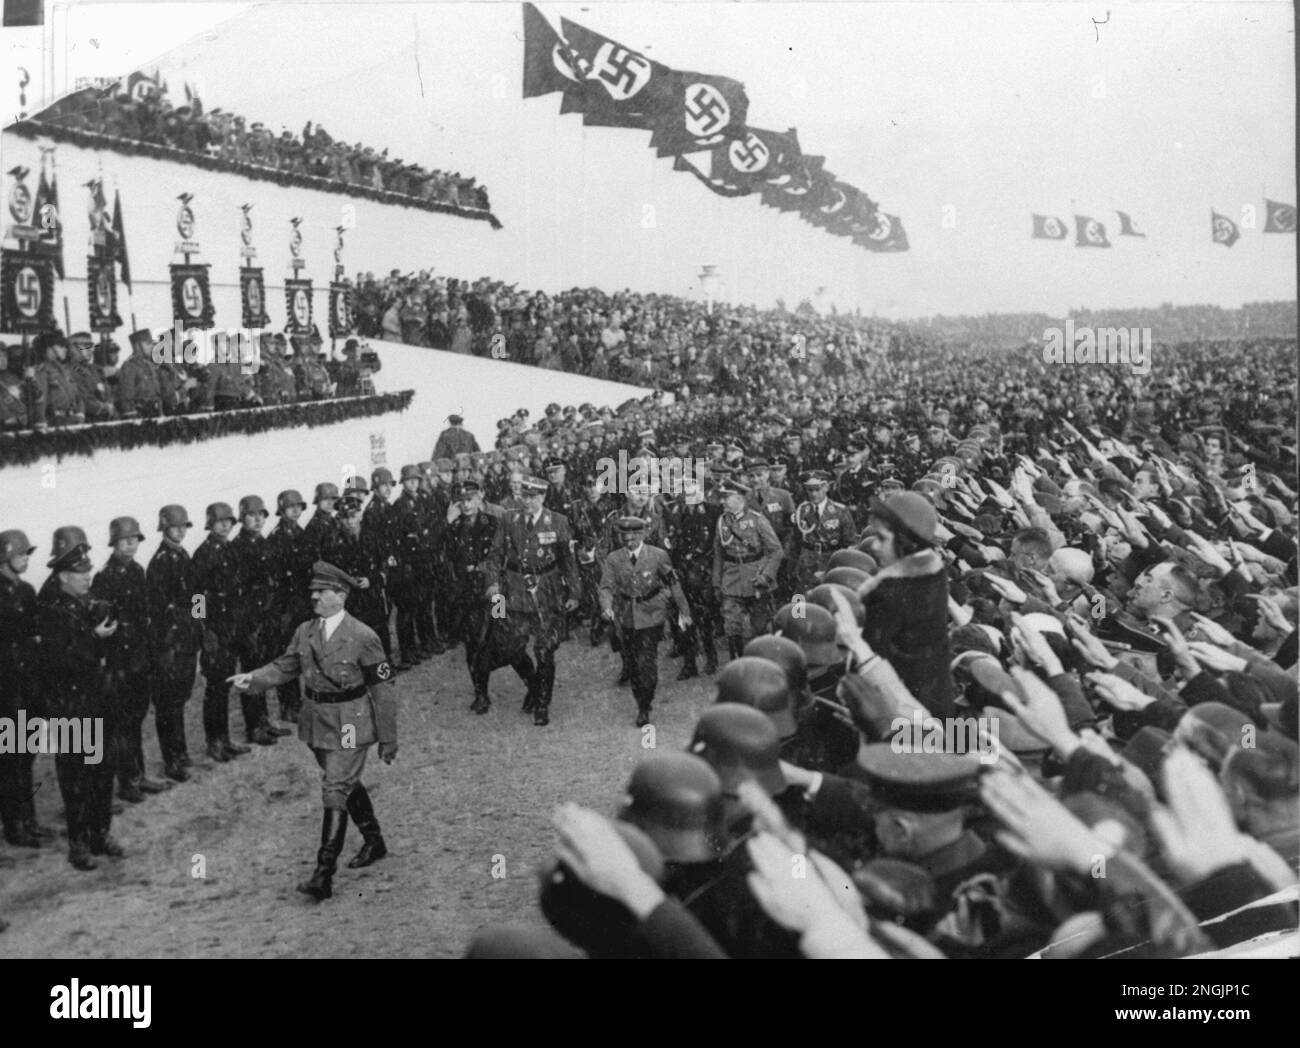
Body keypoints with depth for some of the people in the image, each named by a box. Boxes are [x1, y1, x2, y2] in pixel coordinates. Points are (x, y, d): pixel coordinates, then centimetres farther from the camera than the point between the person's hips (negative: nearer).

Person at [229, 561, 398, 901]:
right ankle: (373, 842, 41)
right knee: (348, 784, 21)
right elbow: (284, 666, 11)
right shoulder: (305, 632, 3)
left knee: (335, 793, -11)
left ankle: (324, 875, -10)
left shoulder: (363, 637, -14)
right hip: (317, 724, 6)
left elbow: (382, 690, -9)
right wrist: (252, 679, -10)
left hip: (349, 726, -6)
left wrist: (388, 740, -7)